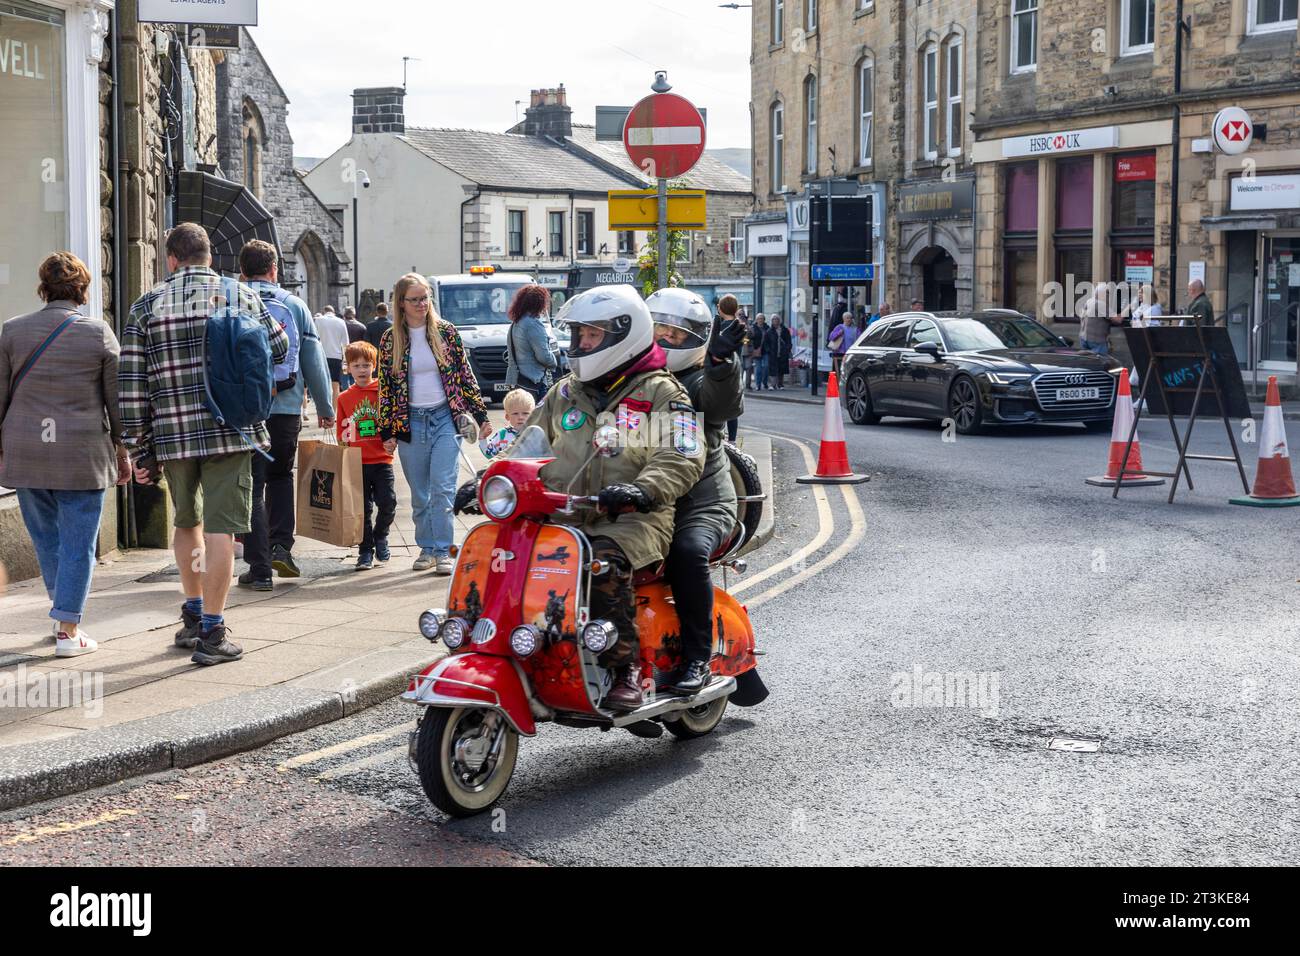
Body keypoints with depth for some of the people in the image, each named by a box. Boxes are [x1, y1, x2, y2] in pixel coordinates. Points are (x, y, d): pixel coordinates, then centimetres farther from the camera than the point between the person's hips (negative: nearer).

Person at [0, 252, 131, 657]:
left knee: (45, 536, 18)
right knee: (78, 542, 3)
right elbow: (117, 399, 1)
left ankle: (61, 609, 30)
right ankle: (68, 630, 2)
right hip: (83, 454, -2)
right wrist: (122, 449, 10)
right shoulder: (98, 333, -2)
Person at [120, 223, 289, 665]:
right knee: (220, 529, -2)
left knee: (186, 521, 21)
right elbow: (278, 349, 13)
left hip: (174, 434, 2)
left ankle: (192, 616, 30)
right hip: (230, 430, -2)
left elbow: (132, 386, 1)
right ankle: (212, 633, -3)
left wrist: (141, 450, 6)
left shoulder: (147, 305, 4)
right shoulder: (240, 294, 2)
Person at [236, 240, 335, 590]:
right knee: (281, 476, 22)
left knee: (252, 486, 5)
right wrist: (326, 408, 16)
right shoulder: (294, 306, 5)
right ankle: (281, 545, 7)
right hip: (287, 409, 1)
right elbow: (315, 361, 7)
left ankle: (259, 567, 3)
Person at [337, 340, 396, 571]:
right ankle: (365, 551, 14)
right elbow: (341, 433, 15)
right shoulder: (344, 398, 8)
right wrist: (345, 439, -2)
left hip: (381, 460, -1)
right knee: (363, 508, 4)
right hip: (356, 463, 2)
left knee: (387, 502, -9)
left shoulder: (383, 391, 1)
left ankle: (380, 535, 18)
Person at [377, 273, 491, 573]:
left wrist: (481, 416, 3)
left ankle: (442, 551, -7)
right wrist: (386, 432, 2)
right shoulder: (390, 340, 4)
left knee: (443, 489, -10)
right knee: (419, 495, 8)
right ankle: (427, 548, 19)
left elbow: (465, 376, 6)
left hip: (445, 419, -1)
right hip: (410, 423, 1)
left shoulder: (446, 332, 3)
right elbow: (385, 388, 6)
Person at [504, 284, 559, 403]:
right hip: (533, 382, -9)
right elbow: (543, 356, -17)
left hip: (515, 380, 9)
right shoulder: (533, 324, -14)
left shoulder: (515, 324, 15)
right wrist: (554, 362, 4)